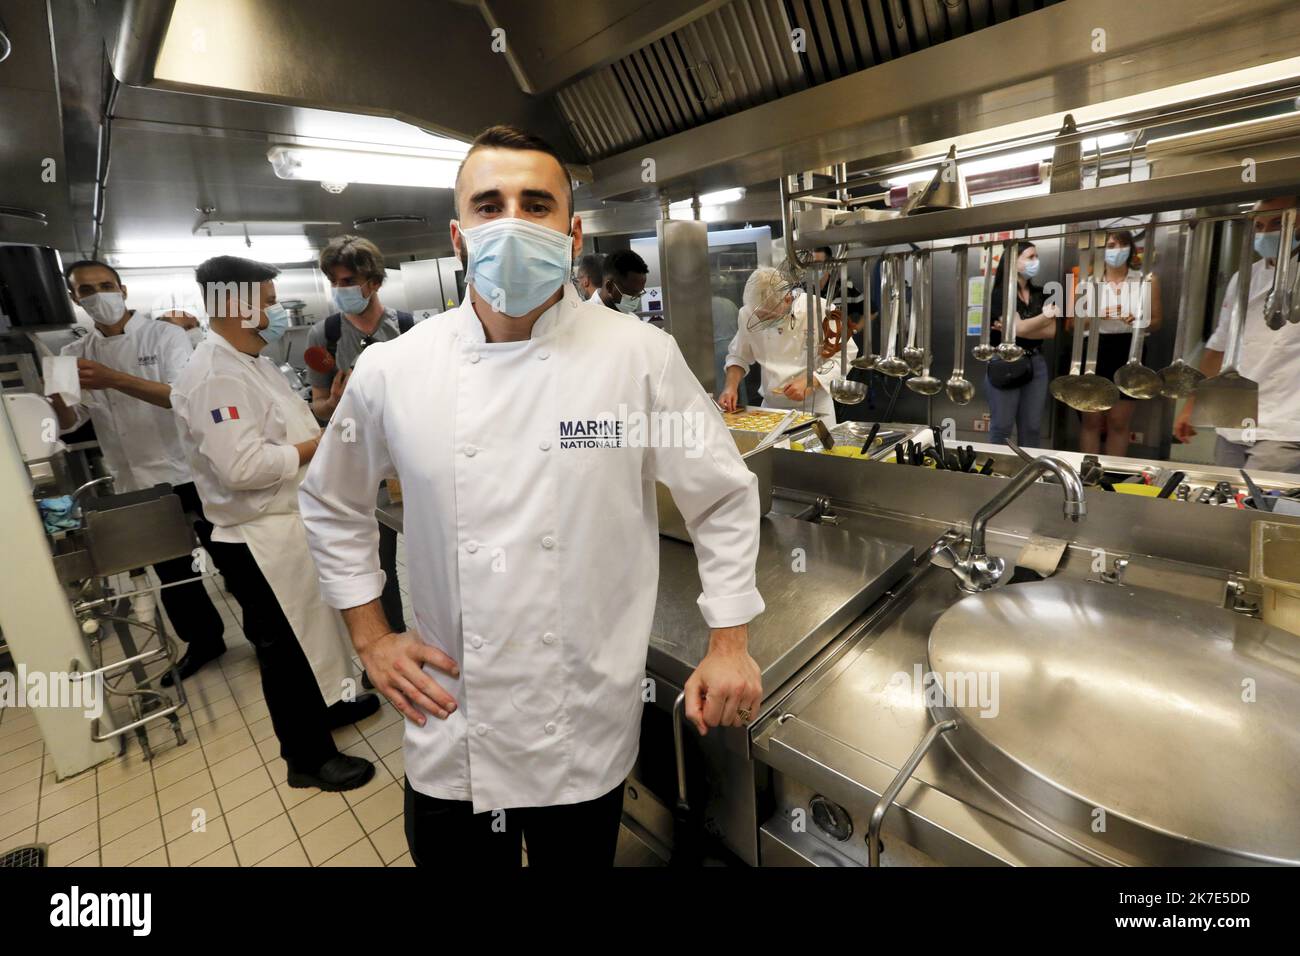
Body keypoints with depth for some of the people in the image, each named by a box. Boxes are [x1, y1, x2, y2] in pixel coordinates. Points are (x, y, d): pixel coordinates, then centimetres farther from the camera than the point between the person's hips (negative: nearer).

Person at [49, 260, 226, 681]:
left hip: (192, 472, -5)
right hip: (138, 483, 5)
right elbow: (68, 424, 1)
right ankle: (204, 640, 34)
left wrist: (115, 380, -31)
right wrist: (55, 398, -20)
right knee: (171, 572, 16)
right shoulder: (75, 354, 8)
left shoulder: (164, 335, -5)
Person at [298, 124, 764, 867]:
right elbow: (333, 503, 9)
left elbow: (725, 496, -3)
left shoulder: (643, 358, -12)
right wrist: (371, 635, 5)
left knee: (578, 856, 23)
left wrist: (730, 643, -4)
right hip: (451, 735, 2)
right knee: (453, 857, 24)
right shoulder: (392, 370, -7)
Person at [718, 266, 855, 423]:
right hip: (770, 408, 2)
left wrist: (810, 382, -19)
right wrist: (731, 387, -6)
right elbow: (739, 356, 10)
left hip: (814, 409, -2)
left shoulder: (820, 310, -14)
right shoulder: (748, 313, -4)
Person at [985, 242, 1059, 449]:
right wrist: (1047, 315, -30)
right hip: (1005, 363, -5)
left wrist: (1013, 330, -14)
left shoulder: (1041, 295, 11)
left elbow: (1050, 332, -2)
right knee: (1002, 427, 0)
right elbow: (1019, 328, -16)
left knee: (1032, 427, 7)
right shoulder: (1000, 294, -4)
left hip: (1036, 363, 5)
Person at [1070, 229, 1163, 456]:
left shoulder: (1147, 279, 5)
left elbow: (1156, 322, 8)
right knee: (1091, 422, 5)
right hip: (1094, 353, -1)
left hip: (1129, 354, 1)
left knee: (1119, 423, 7)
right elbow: (1072, 324, 5)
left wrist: (1139, 322, -14)